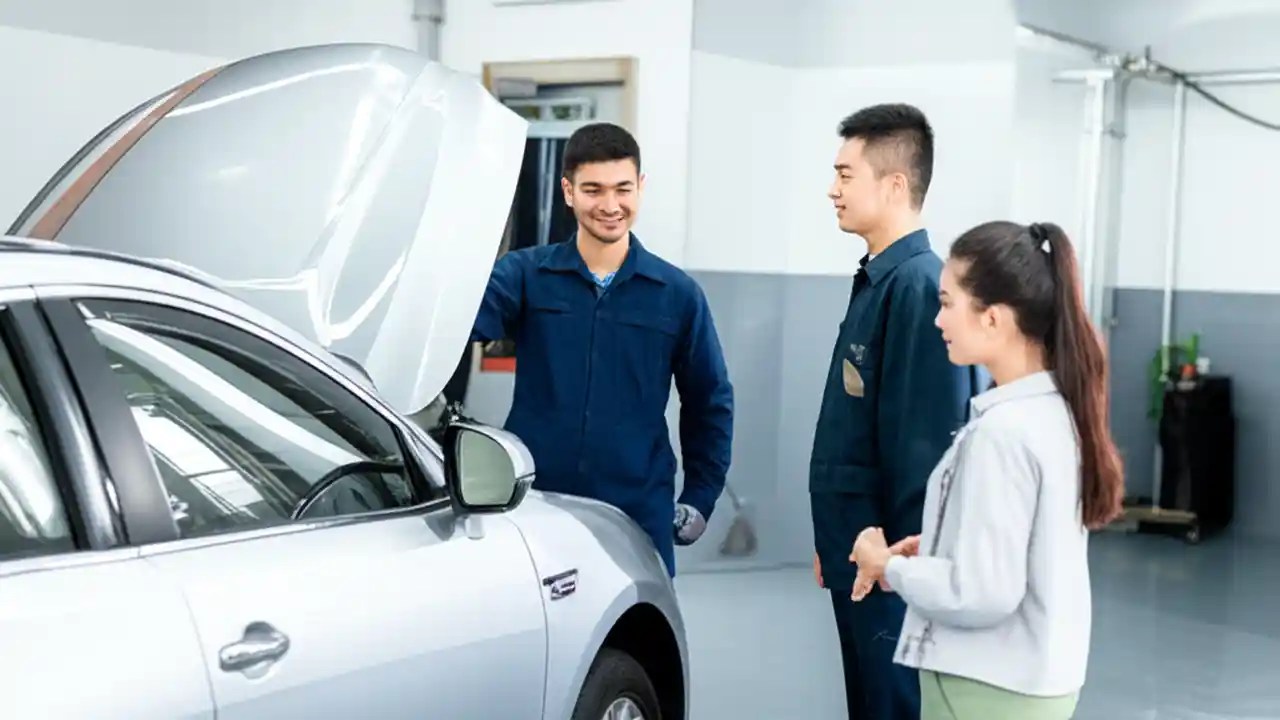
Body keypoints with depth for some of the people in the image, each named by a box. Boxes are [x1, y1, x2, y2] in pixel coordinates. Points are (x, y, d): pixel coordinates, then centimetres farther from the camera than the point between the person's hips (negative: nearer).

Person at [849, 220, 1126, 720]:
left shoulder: (1001, 432, -24)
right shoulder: (1058, 409, 4)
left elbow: (982, 593, -24)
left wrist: (890, 566, -10)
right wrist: (934, 549, 7)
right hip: (1041, 678, 9)